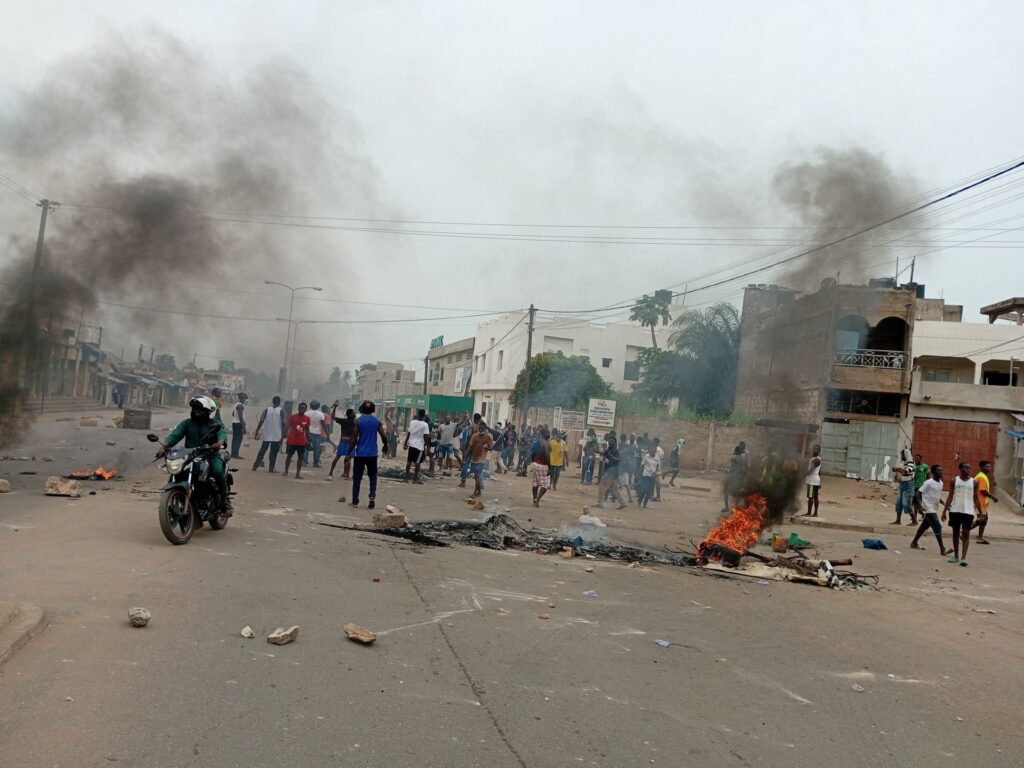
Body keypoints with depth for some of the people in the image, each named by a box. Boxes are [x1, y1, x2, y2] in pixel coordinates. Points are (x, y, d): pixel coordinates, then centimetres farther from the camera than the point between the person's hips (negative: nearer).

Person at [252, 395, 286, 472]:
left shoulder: (267, 409, 3)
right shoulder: (281, 411, -3)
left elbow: (261, 421, -4)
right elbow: (283, 423, -10)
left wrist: (257, 432, -1)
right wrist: (283, 435, -7)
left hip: (267, 435, 2)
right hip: (277, 436, -2)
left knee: (262, 451, 12)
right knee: (274, 452, 4)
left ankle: (255, 466, 12)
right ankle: (271, 468, 2)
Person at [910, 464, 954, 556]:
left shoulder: (941, 483, 8)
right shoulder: (928, 483, -15)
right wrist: (920, 506, -23)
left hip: (934, 509, 9)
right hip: (929, 509, -9)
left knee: (924, 526, 17)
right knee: (937, 527, -13)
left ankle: (914, 543, 30)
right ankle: (942, 549, -14)